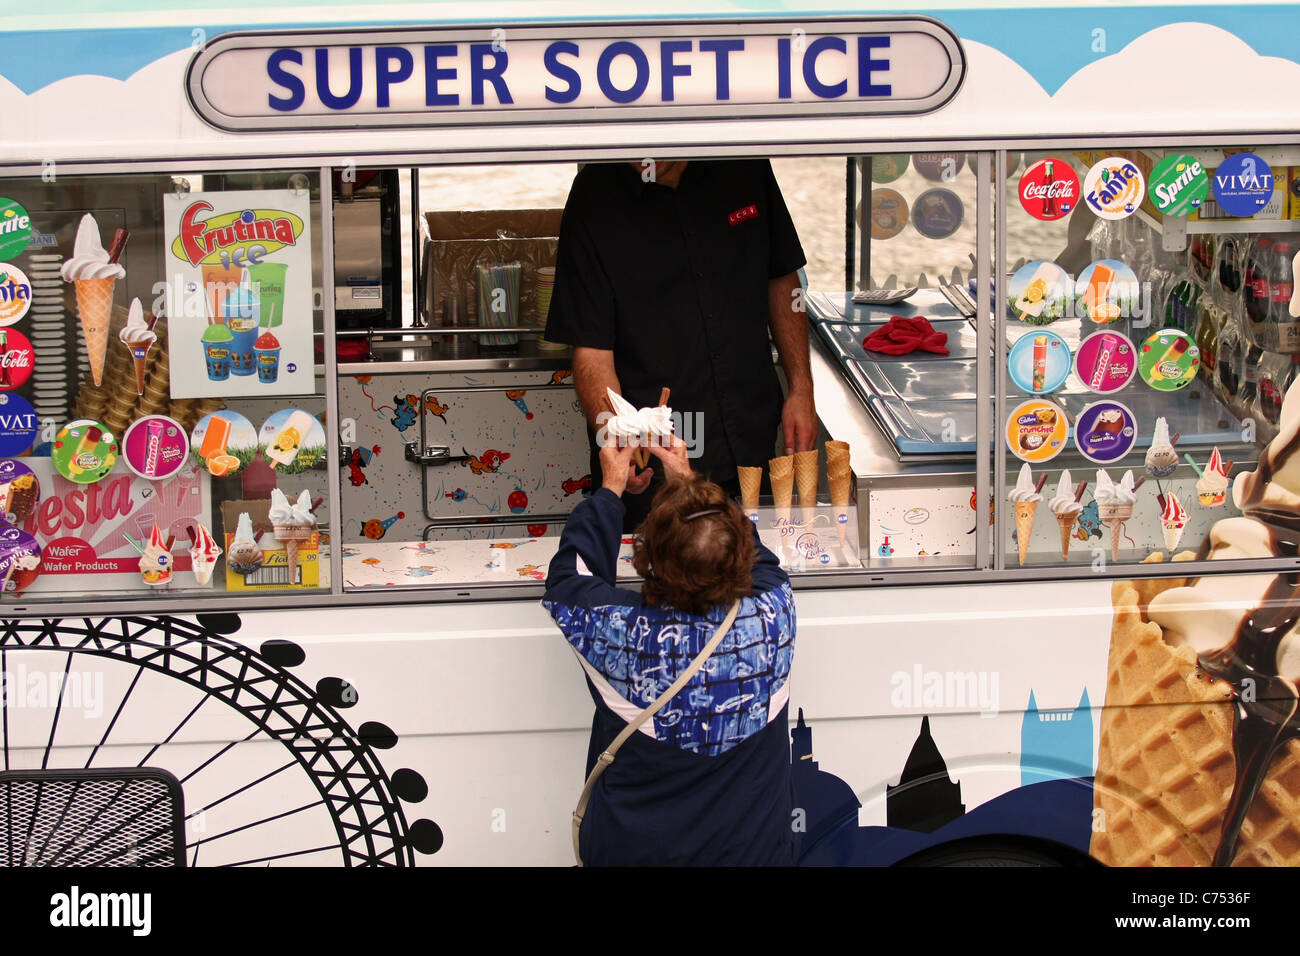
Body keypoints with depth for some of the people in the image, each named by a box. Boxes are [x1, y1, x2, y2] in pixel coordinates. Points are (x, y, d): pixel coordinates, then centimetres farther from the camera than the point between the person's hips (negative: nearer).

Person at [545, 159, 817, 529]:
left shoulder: (744, 165, -4)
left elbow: (780, 279, 11)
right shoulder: (593, 197, -14)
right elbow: (590, 348, -16)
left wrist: (801, 388, 5)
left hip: (752, 443, 4)